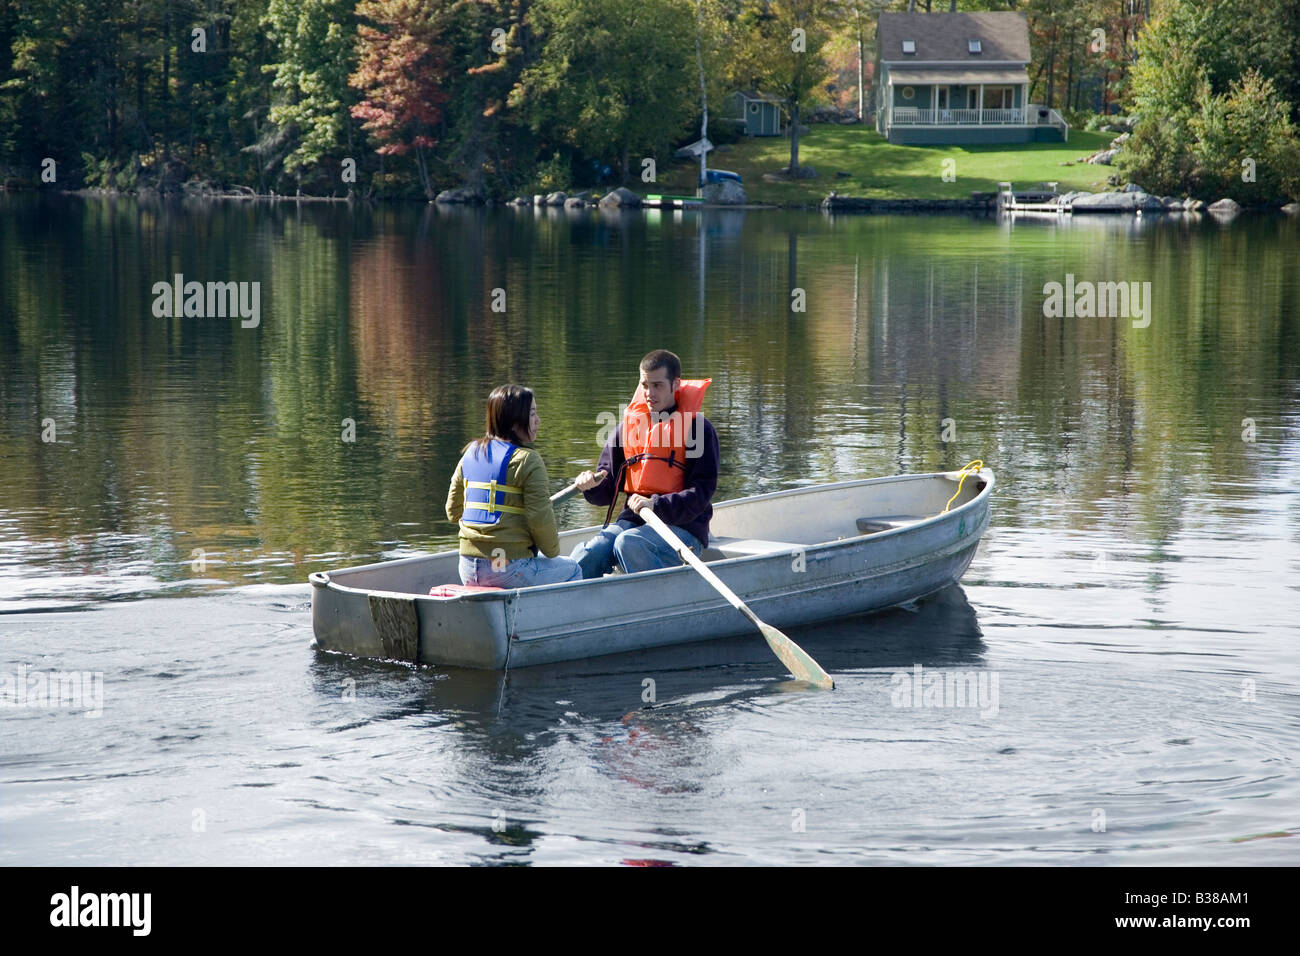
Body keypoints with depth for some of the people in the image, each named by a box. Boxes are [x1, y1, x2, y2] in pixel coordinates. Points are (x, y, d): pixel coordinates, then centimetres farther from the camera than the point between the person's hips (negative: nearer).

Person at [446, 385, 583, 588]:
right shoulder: (527, 460, -13)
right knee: (572, 569, 19)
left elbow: (453, 511, 16)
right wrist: (552, 551, 4)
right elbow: (540, 519, -16)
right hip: (508, 569, -7)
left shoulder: (471, 454, 9)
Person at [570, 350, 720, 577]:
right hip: (633, 520, 5)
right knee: (588, 554, -23)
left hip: (683, 528, -5)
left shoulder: (697, 427, -2)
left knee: (629, 543, -34)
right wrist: (592, 486, -7)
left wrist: (656, 505, -22)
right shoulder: (631, 421, 14)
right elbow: (609, 488, 17)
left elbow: (702, 492, -9)